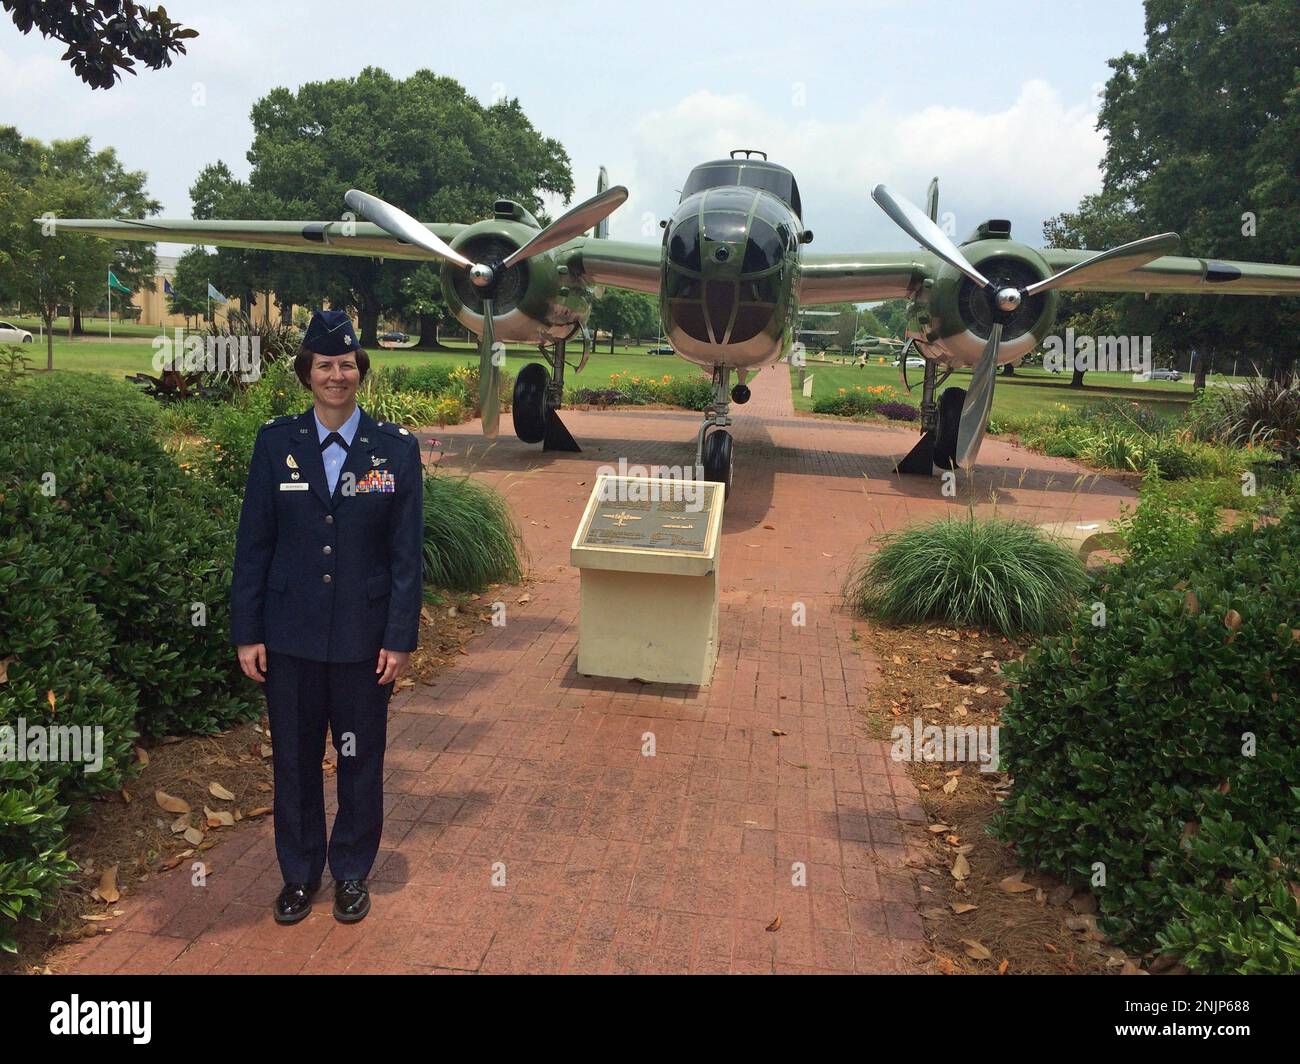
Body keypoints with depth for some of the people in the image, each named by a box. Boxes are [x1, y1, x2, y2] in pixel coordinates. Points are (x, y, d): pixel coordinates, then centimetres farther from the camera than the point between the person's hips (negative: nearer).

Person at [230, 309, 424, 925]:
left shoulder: (395, 449, -4)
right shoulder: (276, 443, 0)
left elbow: (407, 552, -3)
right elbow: (253, 544, 2)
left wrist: (400, 638, -6)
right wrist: (247, 632, -1)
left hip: (364, 635, -1)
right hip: (290, 634, 1)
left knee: (361, 760, 12)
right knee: (294, 759, 13)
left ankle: (351, 874, 32)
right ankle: (299, 874, 34)